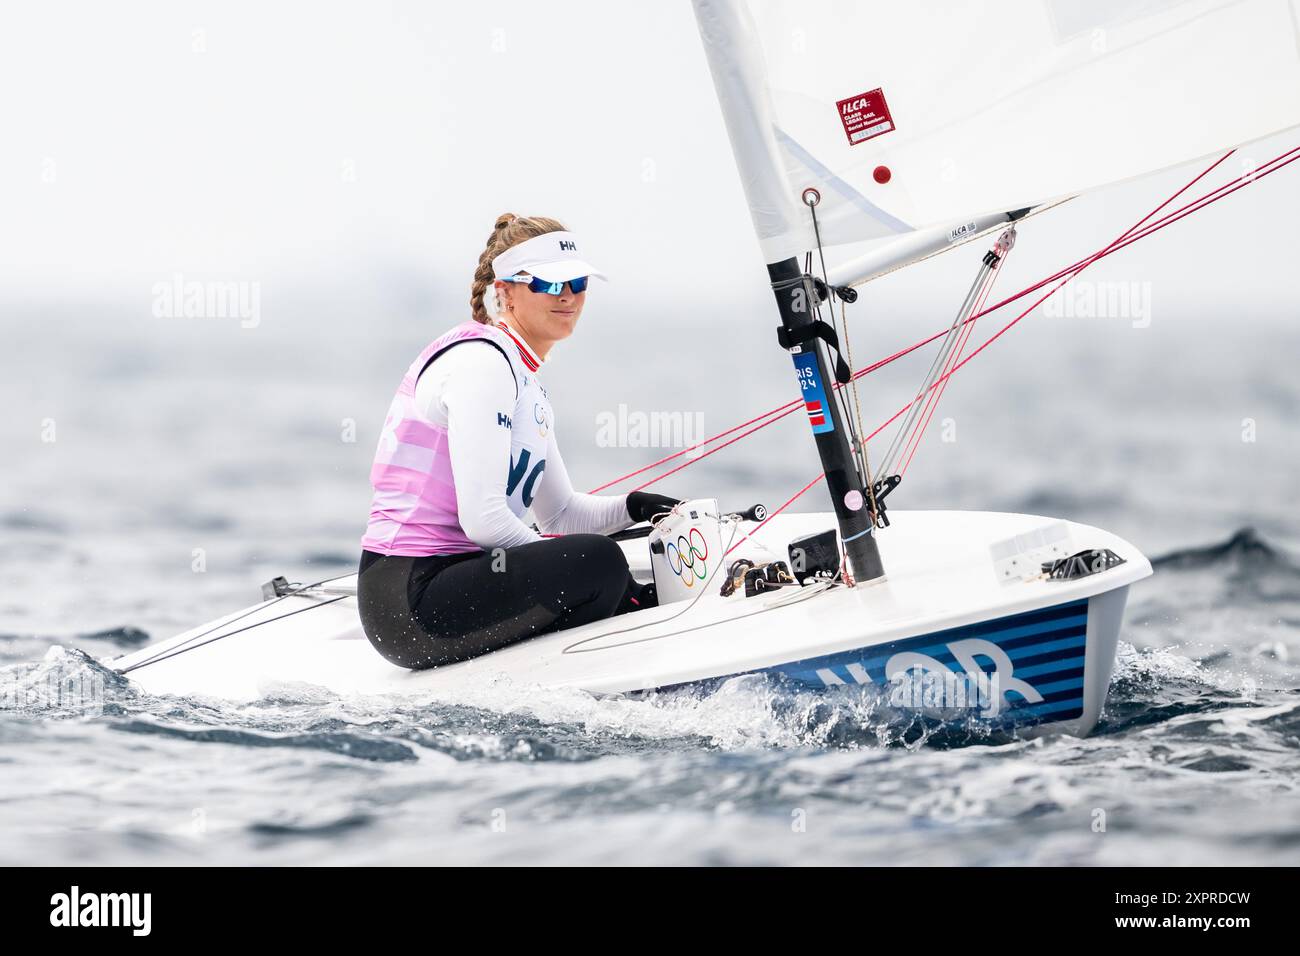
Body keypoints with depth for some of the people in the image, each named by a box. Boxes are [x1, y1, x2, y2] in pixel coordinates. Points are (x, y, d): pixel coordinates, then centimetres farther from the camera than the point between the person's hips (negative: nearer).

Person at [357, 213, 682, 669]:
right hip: (409, 599, -10)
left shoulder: (527, 384, 18)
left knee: (634, 595, 14)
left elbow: (558, 512, 25)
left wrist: (631, 507, 6)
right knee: (599, 560, -26)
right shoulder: (481, 361, -13)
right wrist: (569, 565, -9)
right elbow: (482, 518, -21)